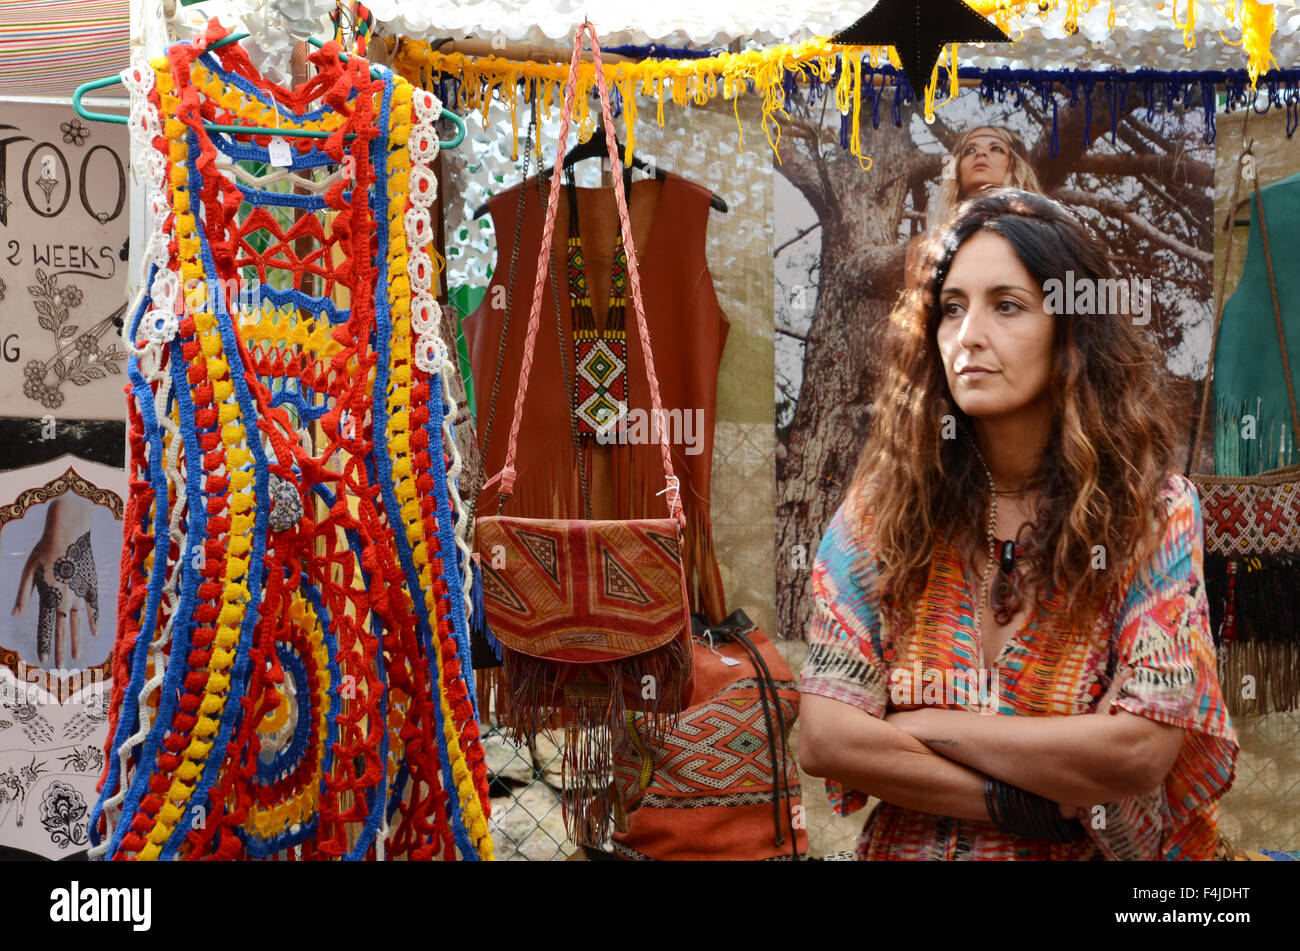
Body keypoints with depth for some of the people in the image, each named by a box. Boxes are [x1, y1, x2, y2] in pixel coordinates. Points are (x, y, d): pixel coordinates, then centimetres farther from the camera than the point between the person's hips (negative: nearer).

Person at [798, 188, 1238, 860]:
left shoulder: (1154, 513, -4)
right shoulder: (880, 508, -1)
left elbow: (1140, 751, -13)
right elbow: (822, 740, -6)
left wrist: (923, 725, -9)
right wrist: (1035, 805, -12)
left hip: (1094, 851, -1)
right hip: (904, 847, 1)